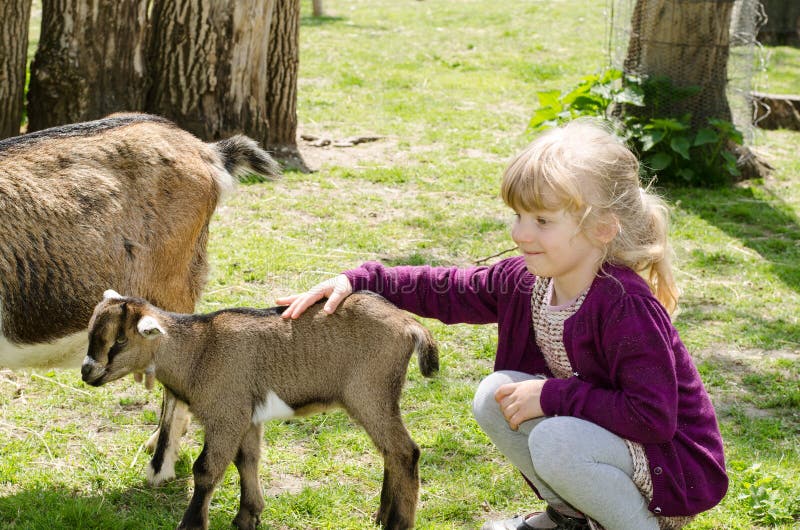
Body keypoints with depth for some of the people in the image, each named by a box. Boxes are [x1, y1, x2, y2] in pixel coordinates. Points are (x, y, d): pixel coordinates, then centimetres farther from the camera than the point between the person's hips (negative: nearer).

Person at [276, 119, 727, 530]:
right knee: (496, 395, -5)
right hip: (591, 426, 8)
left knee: (555, 440, -31)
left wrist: (552, 395, -27)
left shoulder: (627, 307, -30)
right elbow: (449, 290, 5)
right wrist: (357, 281, -4)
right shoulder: (526, 280, -6)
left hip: (677, 468, -8)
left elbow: (653, 417, -33)